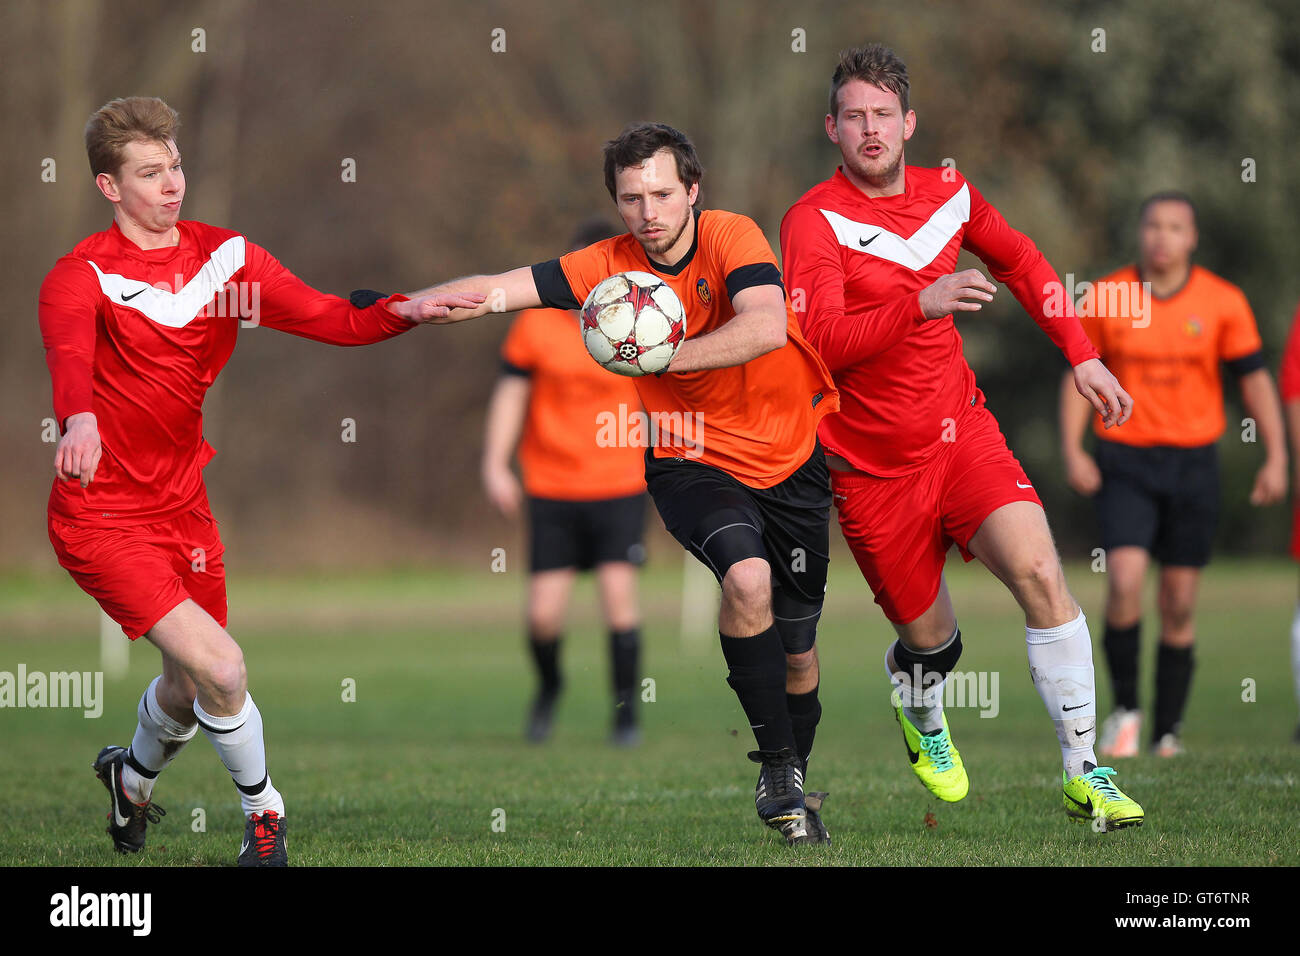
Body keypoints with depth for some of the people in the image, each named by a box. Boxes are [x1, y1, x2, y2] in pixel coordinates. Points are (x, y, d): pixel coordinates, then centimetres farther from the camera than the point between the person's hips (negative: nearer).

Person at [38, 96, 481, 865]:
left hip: (183, 504, 6)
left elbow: (330, 319, -3)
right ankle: (264, 809, 7)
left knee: (189, 689, 18)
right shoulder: (83, 276, -16)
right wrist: (80, 418, -59)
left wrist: (407, 310, -23)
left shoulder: (225, 256, 2)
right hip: (103, 514, -6)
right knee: (220, 667, -19)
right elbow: (69, 353, -37)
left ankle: (134, 778, 51)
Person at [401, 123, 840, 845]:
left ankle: (795, 778, 39)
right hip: (690, 461, 0)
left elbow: (767, 328, -33)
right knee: (748, 578, -30)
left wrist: (661, 356, -37)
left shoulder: (732, 238, -16)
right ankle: (777, 768, -18)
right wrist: (397, 307, -26)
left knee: (797, 646, 10)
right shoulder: (610, 266, -8)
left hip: (791, 459, 0)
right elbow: (501, 288, -11)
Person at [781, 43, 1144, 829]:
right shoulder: (815, 220, -14)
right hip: (872, 465, -3)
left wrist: (1081, 354, 15)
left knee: (1040, 572, -20)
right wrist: (921, 303, -41)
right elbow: (824, 340, -28)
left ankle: (1084, 774, -13)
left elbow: (1020, 261, 22)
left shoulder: (950, 195, 2)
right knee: (929, 639, 5)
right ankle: (921, 718, 45)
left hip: (961, 432, 3)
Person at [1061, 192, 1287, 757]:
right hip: (1124, 461, -1)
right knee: (1125, 582, -19)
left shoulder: (1223, 302, -1)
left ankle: (1168, 729, 15)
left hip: (1193, 461, 1)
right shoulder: (1103, 298, -2)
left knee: (1179, 605, 3)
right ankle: (1124, 710, 0)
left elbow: (1255, 378, 4)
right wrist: (1072, 450, -6)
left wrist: (1276, 457, -4)